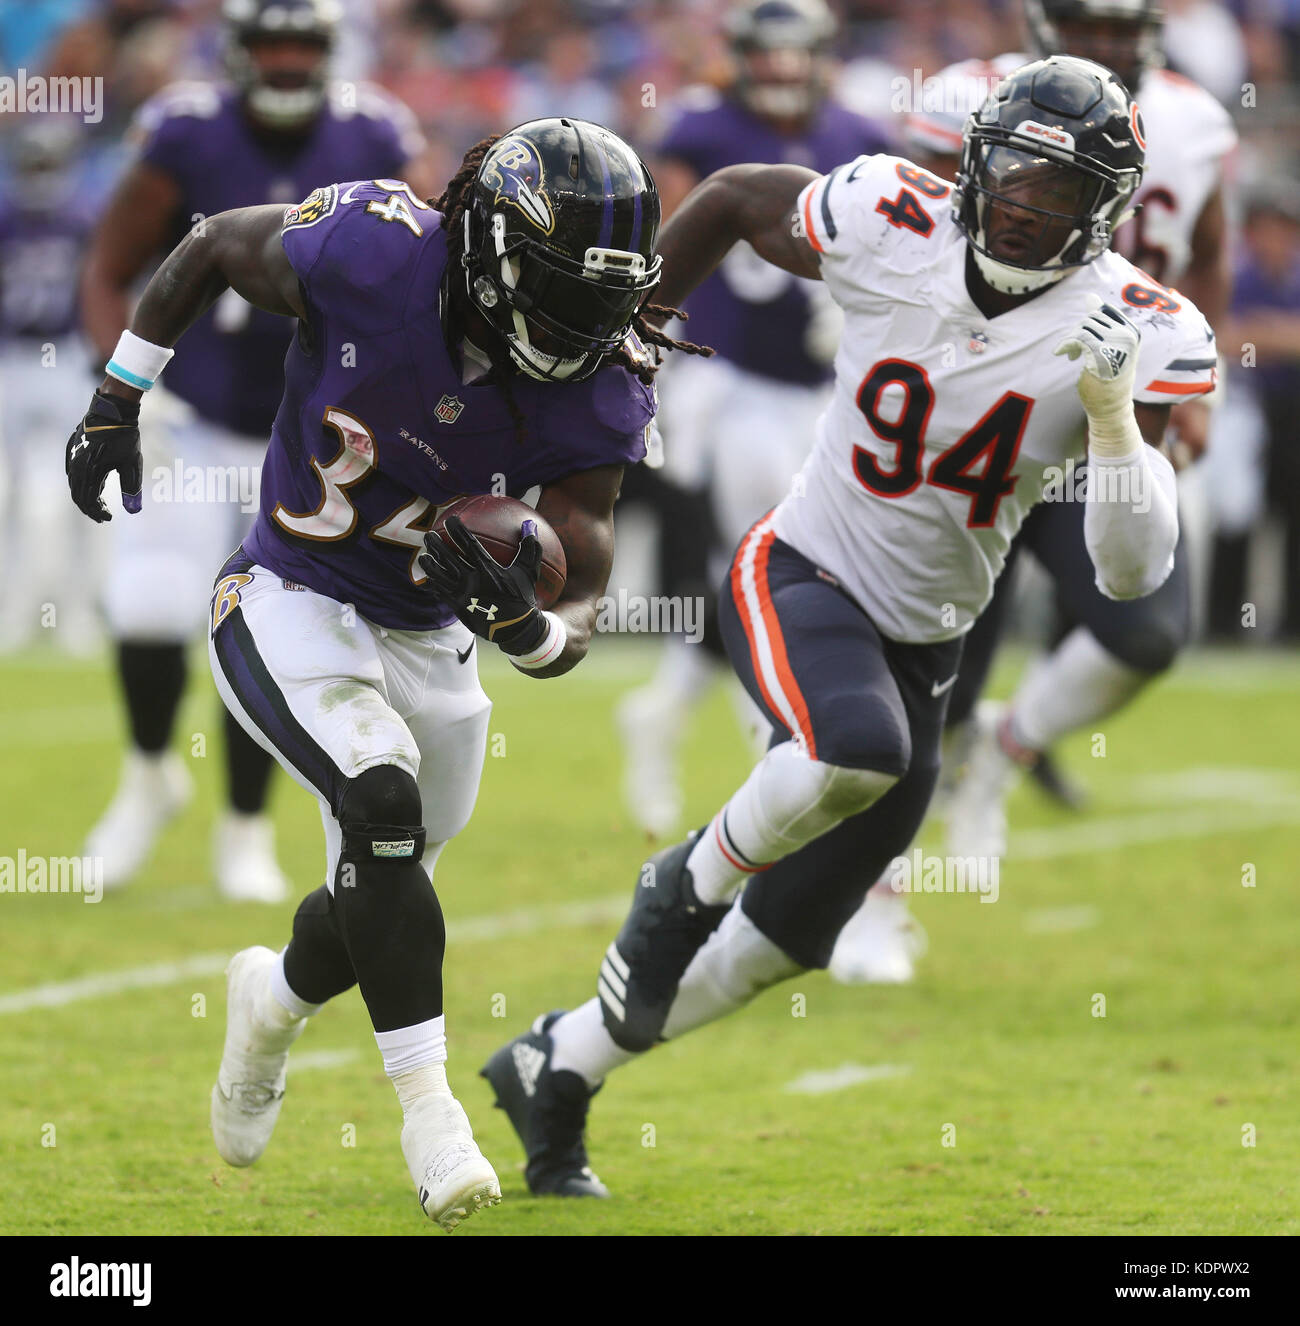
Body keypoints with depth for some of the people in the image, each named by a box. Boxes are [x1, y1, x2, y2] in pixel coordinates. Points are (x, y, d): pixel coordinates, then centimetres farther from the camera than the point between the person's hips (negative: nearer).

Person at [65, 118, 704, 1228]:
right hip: (290, 604, -4)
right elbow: (211, 247, -4)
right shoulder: (374, 253, -26)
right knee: (382, 803, -27)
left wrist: (527, 623, -41)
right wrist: (117, 401, -2)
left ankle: (274, 999, 47)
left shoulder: (599, 392, -19)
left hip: (426, 637, 4)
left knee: (378, 905, 12)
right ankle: (428, 1101, -19)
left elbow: (581, 613, -18)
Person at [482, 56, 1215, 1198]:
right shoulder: (890, 225, -16)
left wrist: (1113, 418, -33)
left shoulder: (1133, 338, -14)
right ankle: (690, 882, -8)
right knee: (858, 749, -37)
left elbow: (1132, 572, -19)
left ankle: (556, 1067, 30)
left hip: (924, 642, 3)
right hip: (800, 578, -3)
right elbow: (735, 197, 5)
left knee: (790, 937, 9)